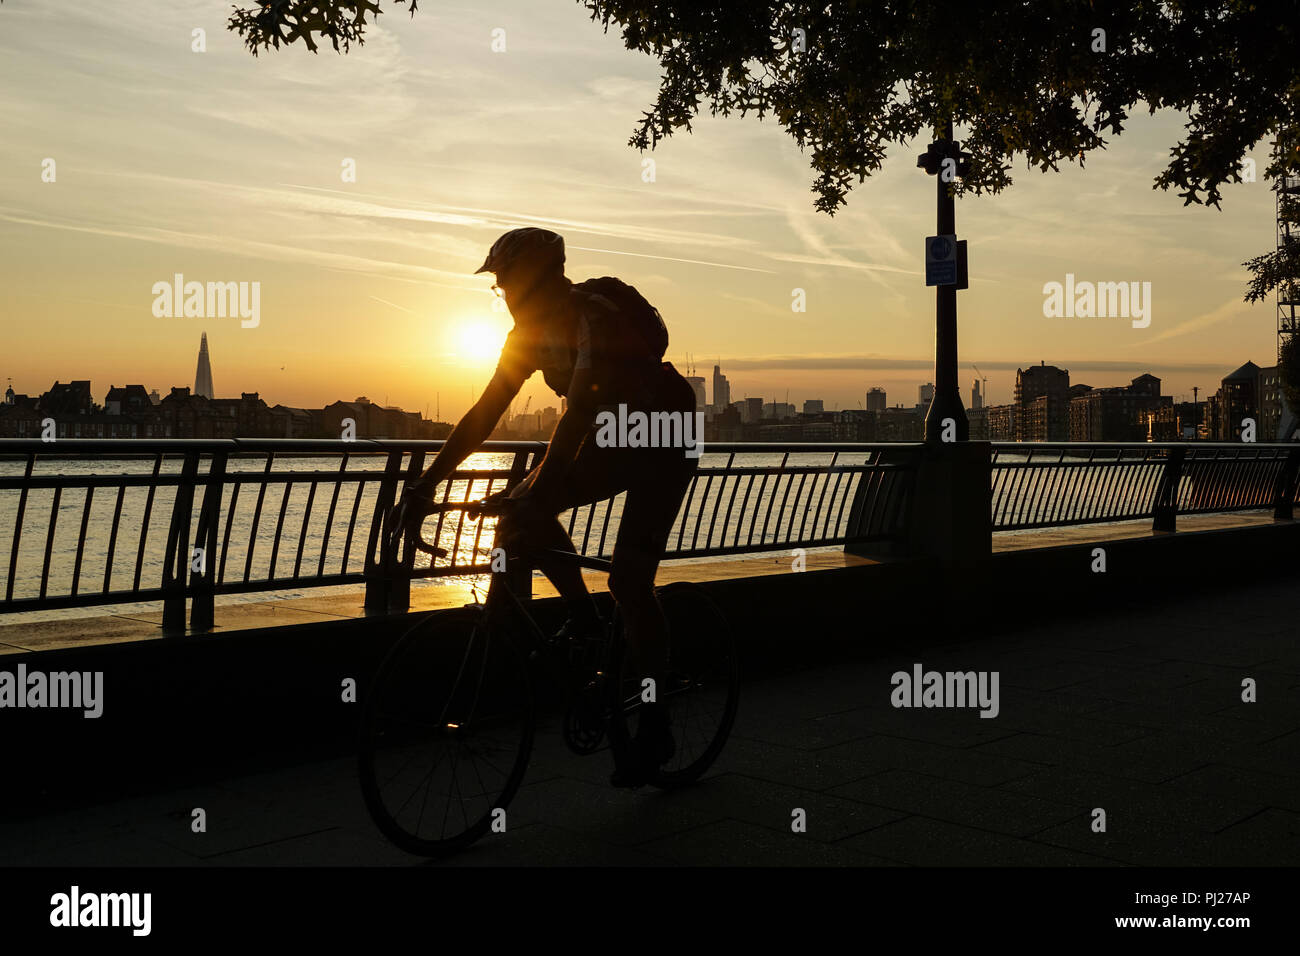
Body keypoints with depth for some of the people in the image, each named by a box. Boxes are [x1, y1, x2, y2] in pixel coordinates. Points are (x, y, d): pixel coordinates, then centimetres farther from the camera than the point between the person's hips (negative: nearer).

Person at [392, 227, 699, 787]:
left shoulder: (595, 318, -27)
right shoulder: (531, 333, -2)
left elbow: (578, 413, -38)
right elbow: (484, 415, -2)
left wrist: (539, 492, -46)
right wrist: (428, 482, -8)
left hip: (664, 444, -8)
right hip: (611, 442, 8)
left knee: (629, 579, -15)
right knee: (524, 509, -13)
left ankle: (654, 729, -4)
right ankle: (581, 615, 8)